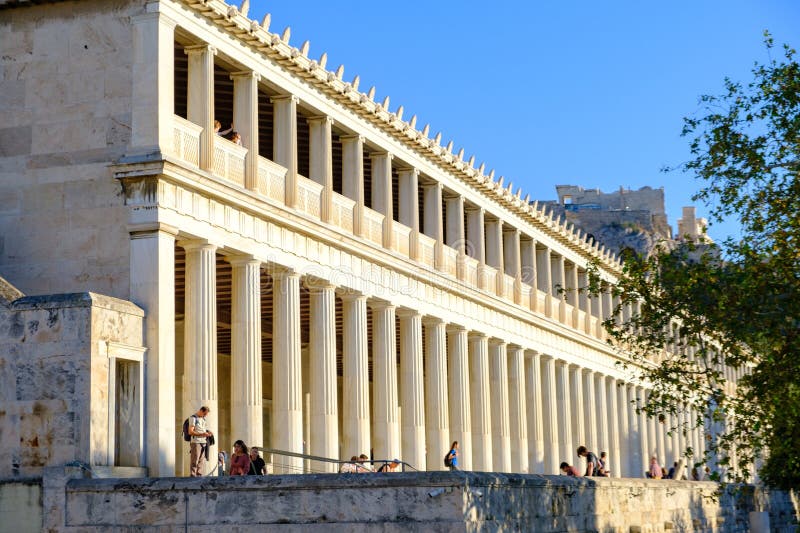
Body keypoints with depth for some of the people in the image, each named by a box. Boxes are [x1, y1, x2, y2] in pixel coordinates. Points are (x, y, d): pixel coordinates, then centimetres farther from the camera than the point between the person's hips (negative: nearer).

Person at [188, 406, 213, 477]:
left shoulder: (203, 419, 19)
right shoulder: (193, 418, -5)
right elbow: (190, 432, -12)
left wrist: (207, 432, 9)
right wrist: (202, 434, -19)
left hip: (203, 442, 8)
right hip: (196, 442, -8)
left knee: (202, 461, 6)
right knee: (194, 460, -7)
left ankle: (199, 474, 10)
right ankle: (193, 475, -4)